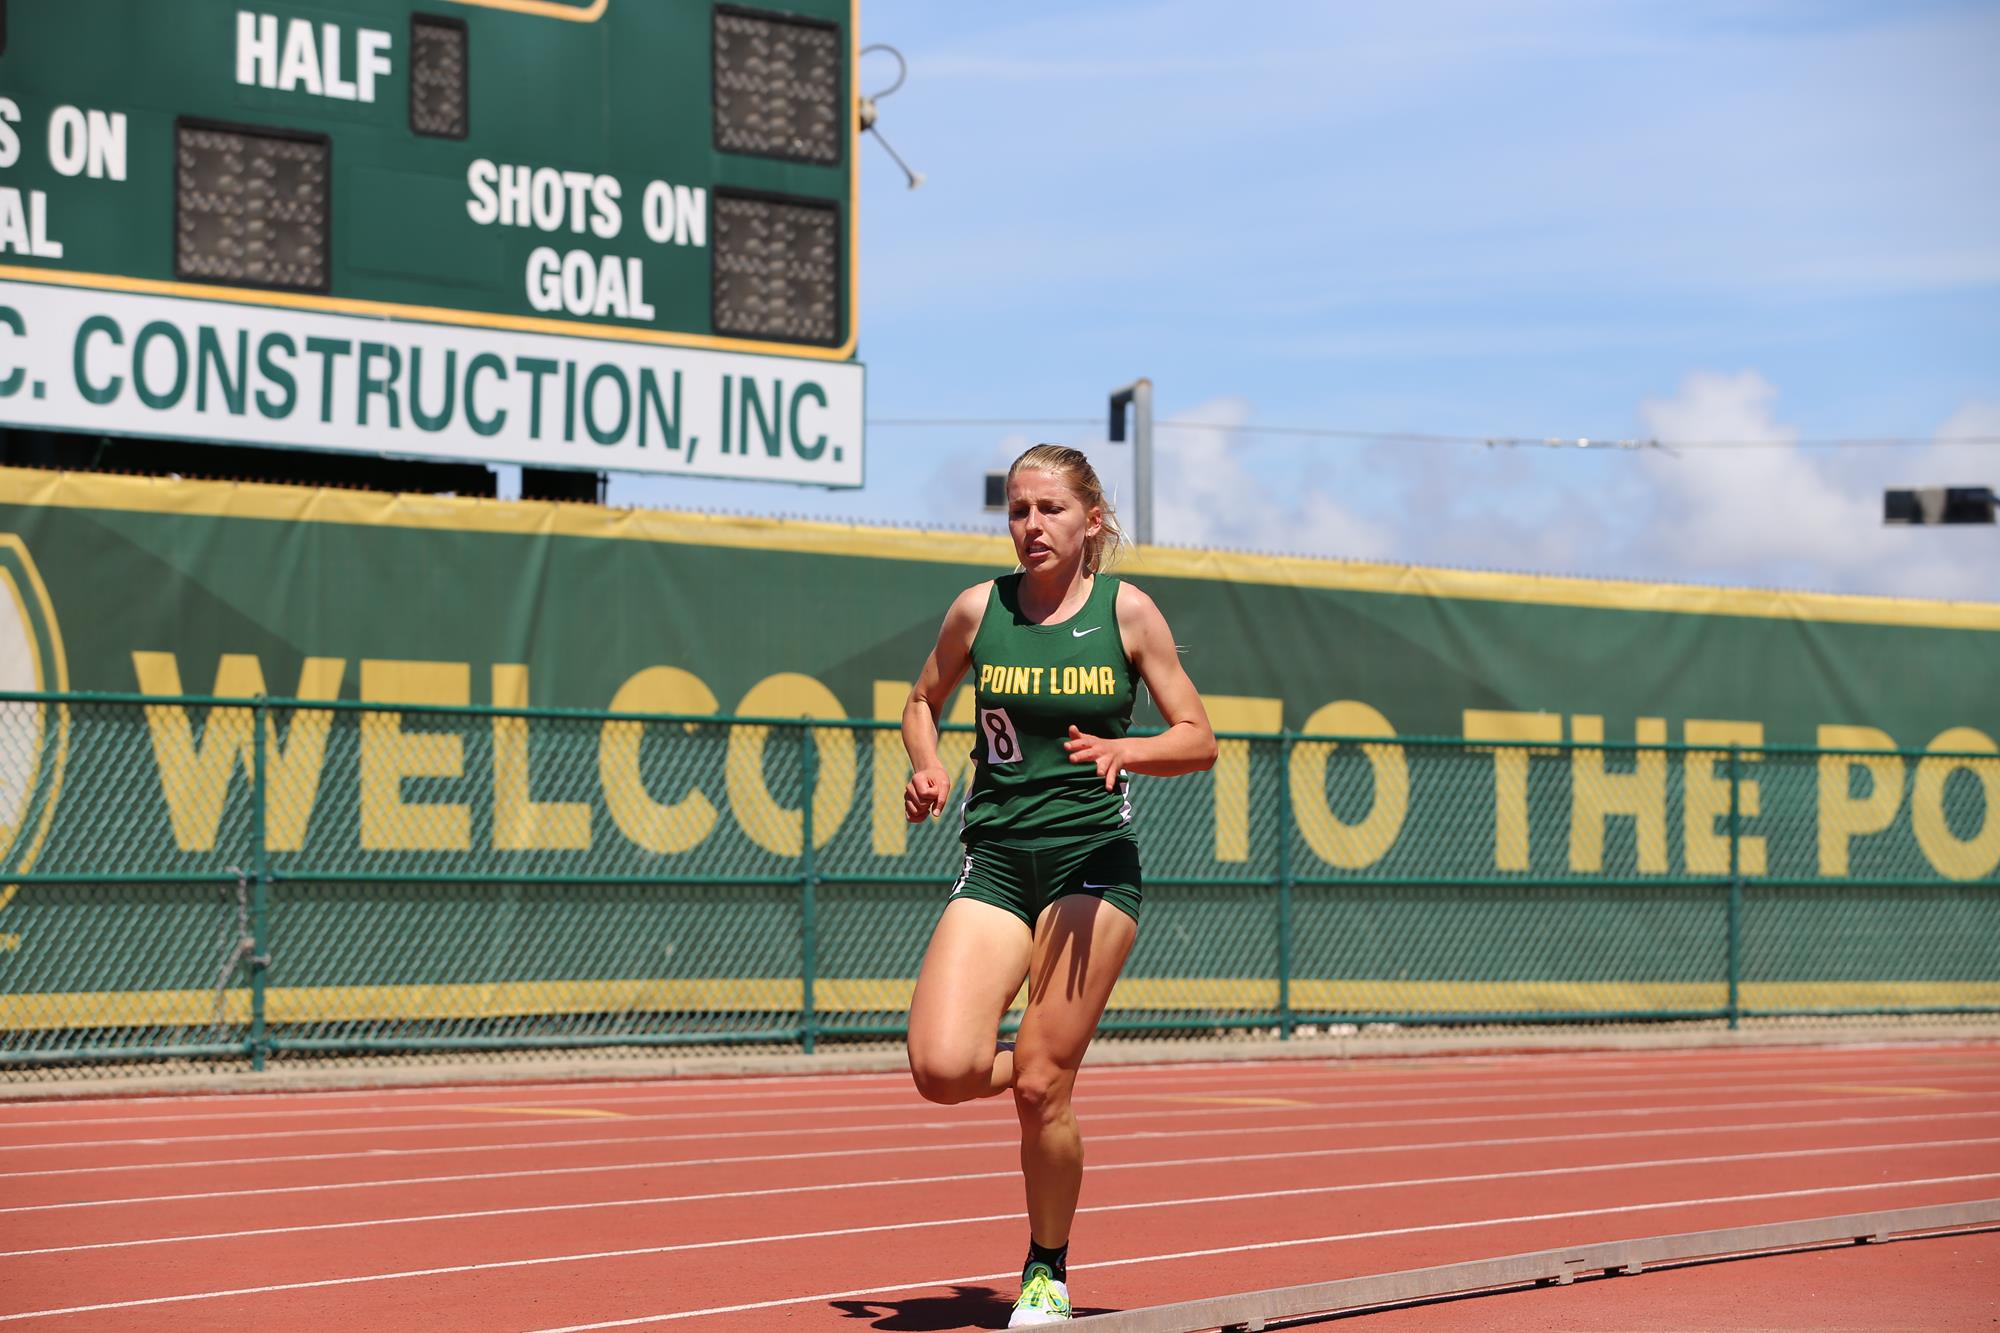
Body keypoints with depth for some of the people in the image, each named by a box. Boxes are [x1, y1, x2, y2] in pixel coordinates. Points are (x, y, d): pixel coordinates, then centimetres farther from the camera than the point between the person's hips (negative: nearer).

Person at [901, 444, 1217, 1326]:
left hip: (1093, 859, -2)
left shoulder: (1127, 611, -1)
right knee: (943, 1069, -17)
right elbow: (923, 703, 20)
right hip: (995, 859, 2)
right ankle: (1040, 1069, 20)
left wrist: (1125, 751, -17)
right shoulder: (979, 609, 4)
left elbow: (1199, 740, 3)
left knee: (1041, 1089, -7)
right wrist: (926, 767, -1)